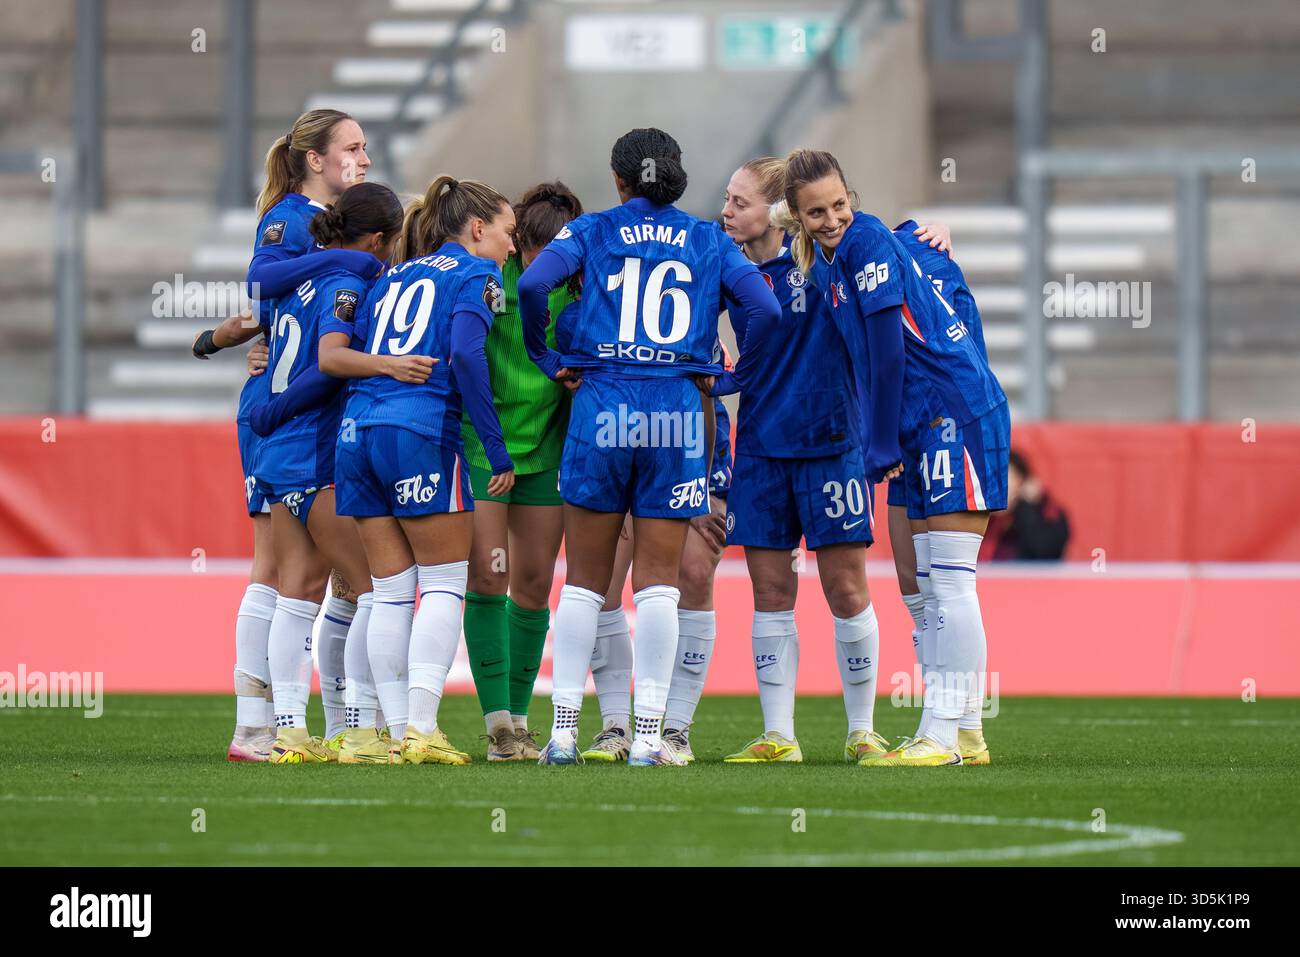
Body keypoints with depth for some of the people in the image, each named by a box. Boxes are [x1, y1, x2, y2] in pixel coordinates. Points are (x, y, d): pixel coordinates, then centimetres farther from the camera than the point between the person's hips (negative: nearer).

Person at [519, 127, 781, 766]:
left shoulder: (592, 232, 7)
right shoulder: (709, 241, 10)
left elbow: (532, 284, -10)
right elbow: (766, 310, -1)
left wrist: (546, 358, 3)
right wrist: (725, 378, 10)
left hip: (602, 404, 0)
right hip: (679, 412, 0)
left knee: (584, 580, 7)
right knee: (658, 582, 3)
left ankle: (564, 729, 3)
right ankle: (648, 734, -2)